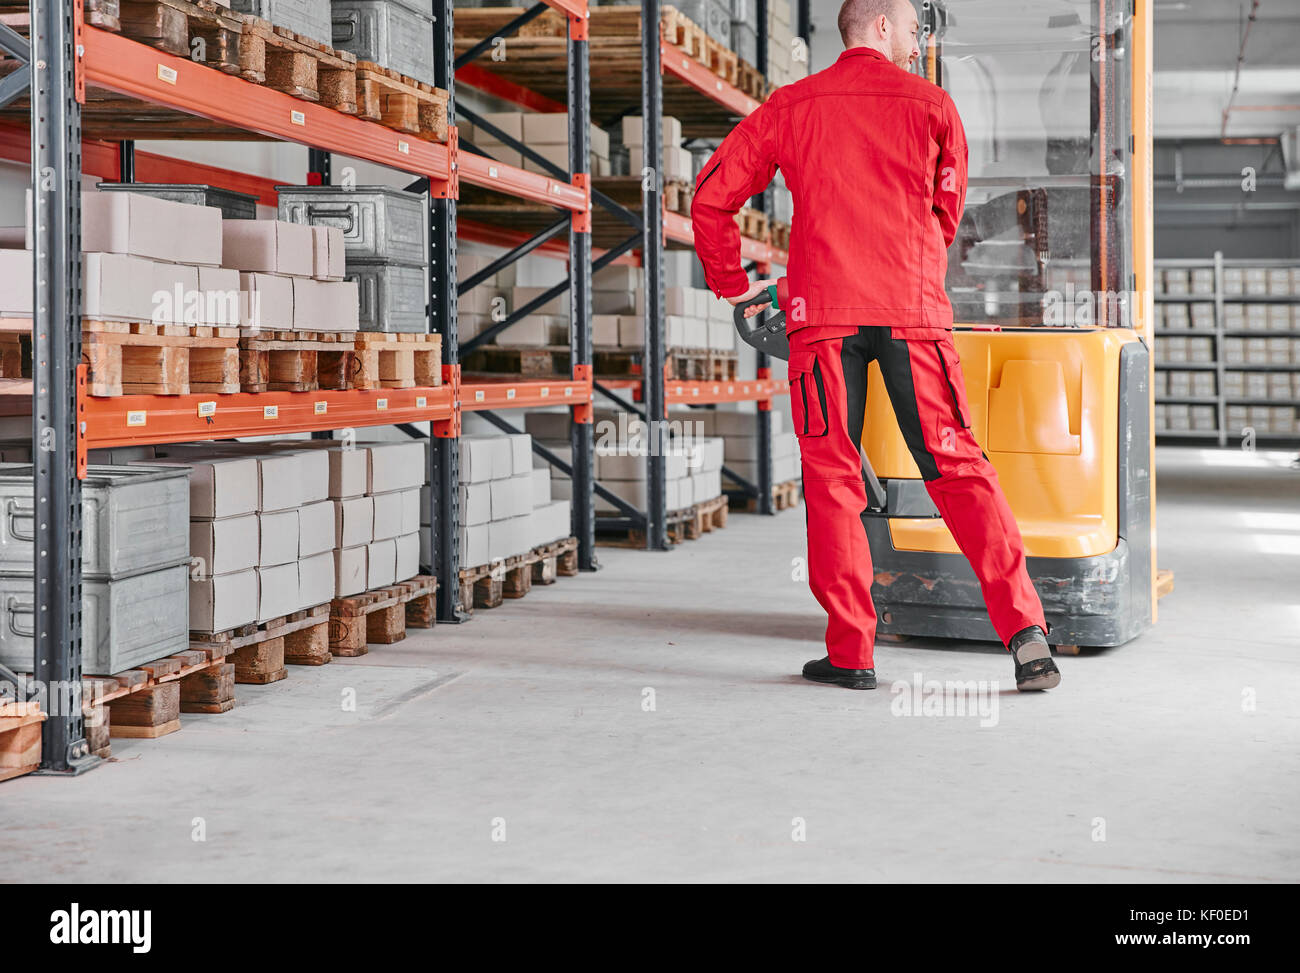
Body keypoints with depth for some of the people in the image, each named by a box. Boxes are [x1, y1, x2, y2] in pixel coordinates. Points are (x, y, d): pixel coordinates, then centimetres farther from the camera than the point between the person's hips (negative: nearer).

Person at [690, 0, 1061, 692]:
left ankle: (850, 653, 3)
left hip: (822, 309, 0)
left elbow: (711, 197, 8)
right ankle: (1025, 630, -5)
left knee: (831, 479, 5)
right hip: (914, 310, 0)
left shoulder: (789, 107, 10)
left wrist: (732, 285, 20)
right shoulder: (932, 105, 8)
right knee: (957, 468, 3)